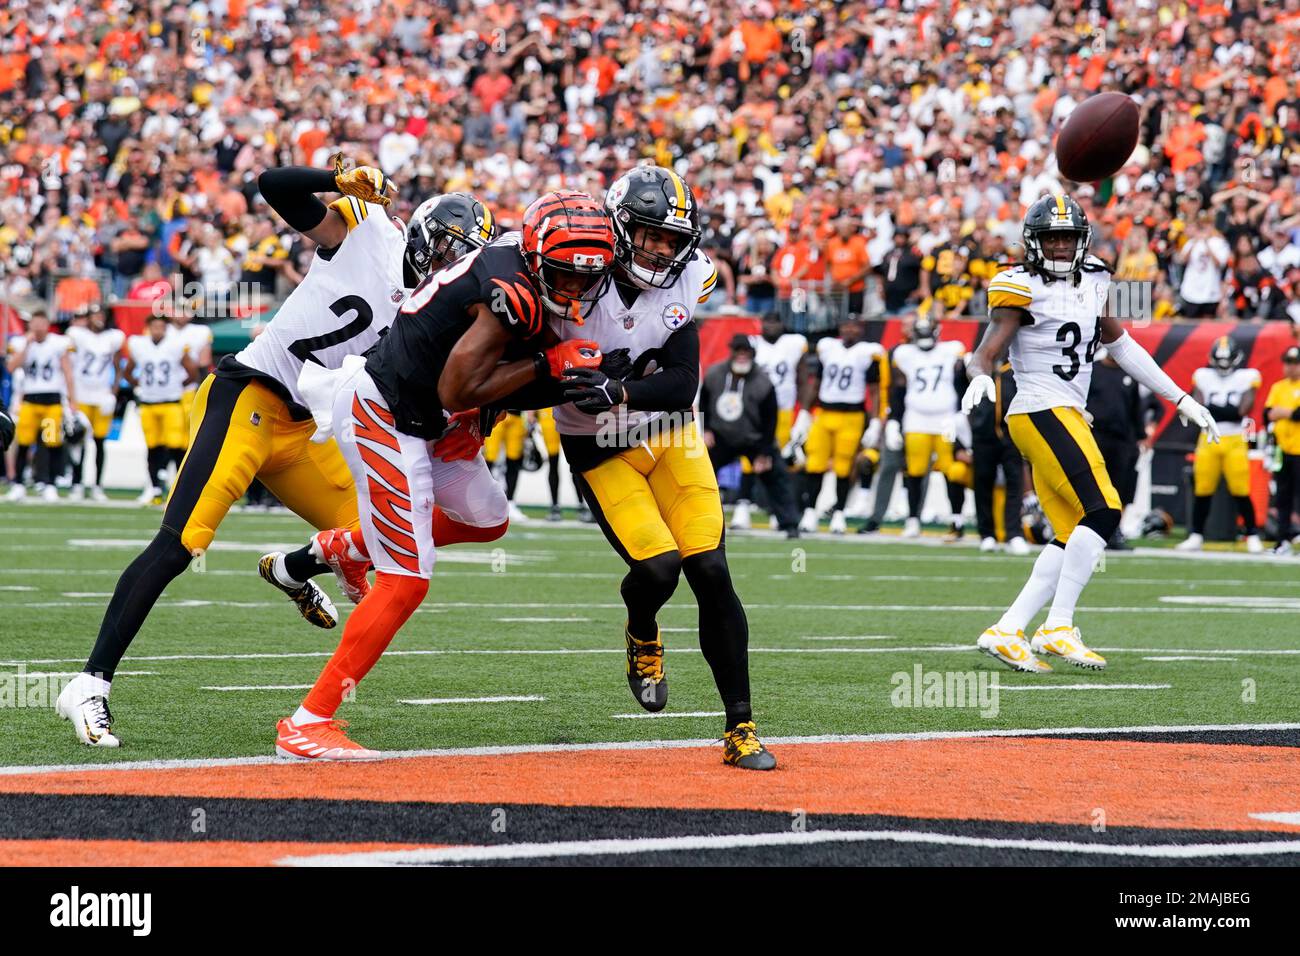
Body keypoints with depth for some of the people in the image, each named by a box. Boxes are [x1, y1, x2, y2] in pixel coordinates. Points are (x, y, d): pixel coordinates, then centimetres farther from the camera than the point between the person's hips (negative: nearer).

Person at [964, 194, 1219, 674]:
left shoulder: (1091, 280, 15)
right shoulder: (1022, 290, -6)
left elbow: (1120, 344, 24)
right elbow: (986, 353, -10)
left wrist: (1182, 399, 25)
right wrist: (980, 378, -36)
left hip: (1067, 416, 8)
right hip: (1043, 413, -8)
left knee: (1075, 537, 3)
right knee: (1102, 511, -18)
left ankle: (1005, 632, 1)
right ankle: (1057, 629, -16)